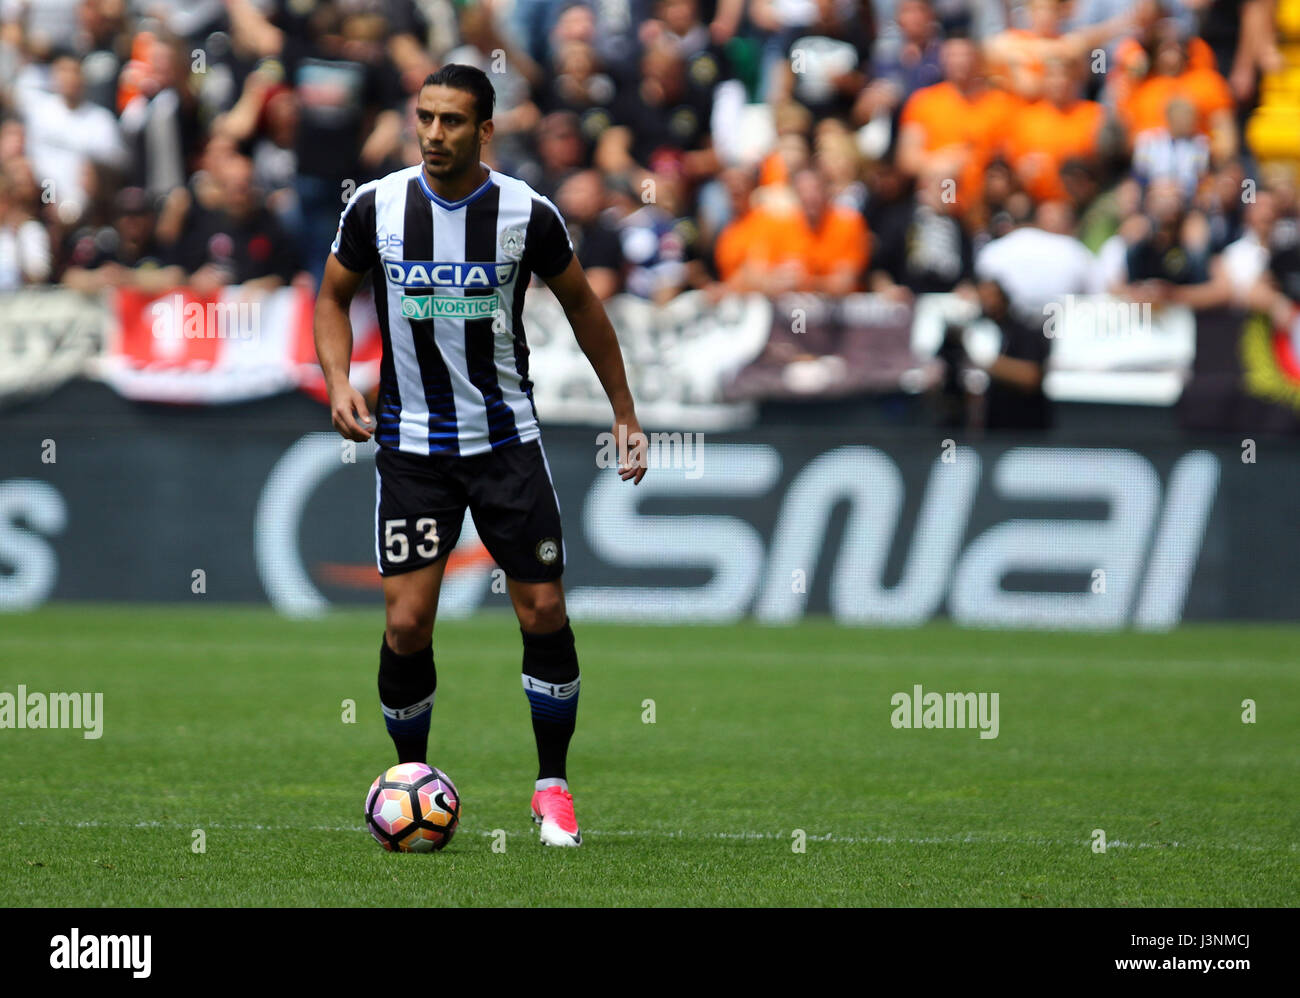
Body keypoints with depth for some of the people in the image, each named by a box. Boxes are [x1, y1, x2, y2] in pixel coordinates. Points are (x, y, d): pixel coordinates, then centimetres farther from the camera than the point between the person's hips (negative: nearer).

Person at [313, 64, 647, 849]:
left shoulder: (527, 214, -8)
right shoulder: (377, 207, -7)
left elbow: (582, 305, 7)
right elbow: (334, 297, 9)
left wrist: (625, 414, 9)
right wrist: (339, 383, -9)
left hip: (507, 437, 0)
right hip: (411, 444, 0)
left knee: (544, 612, -3)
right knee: (408, 621, -7)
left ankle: (553, 787, 14)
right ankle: (412, 777, 15)